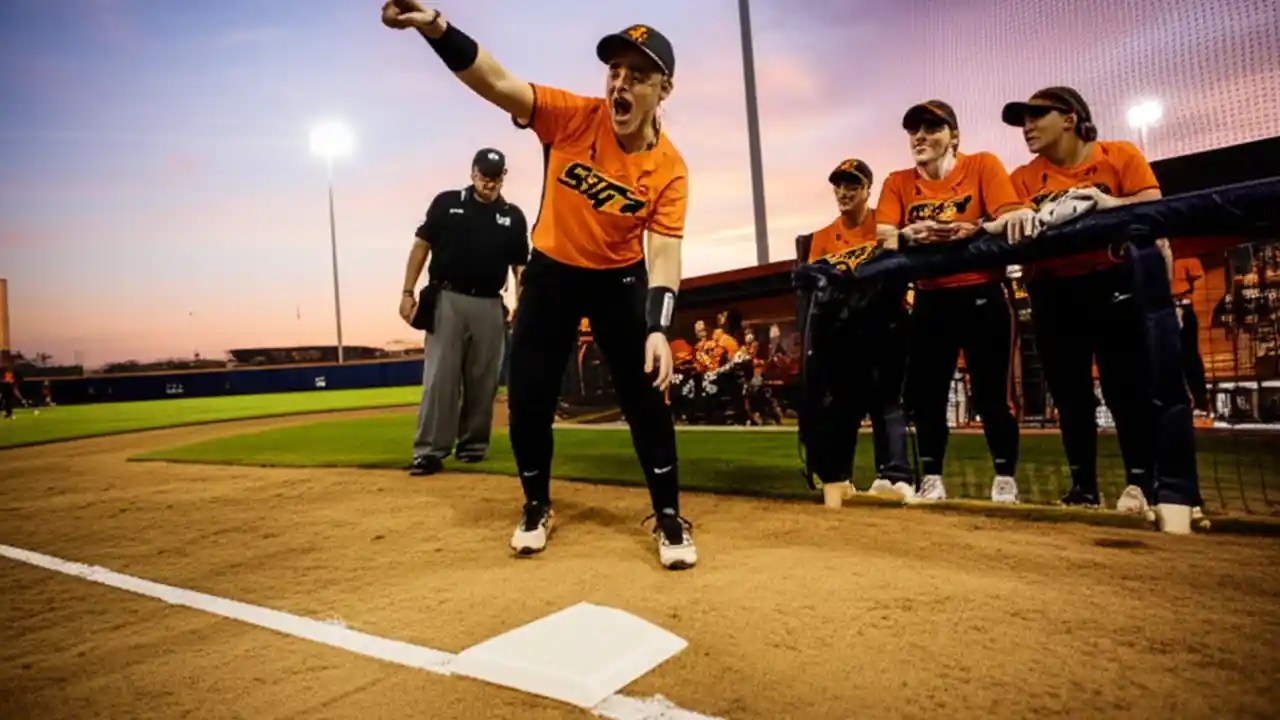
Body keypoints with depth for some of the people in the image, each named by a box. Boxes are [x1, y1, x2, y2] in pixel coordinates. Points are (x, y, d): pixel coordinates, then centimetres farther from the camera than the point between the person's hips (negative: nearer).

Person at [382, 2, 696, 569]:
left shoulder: (669, 169, -17)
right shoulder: (571, 117, -16)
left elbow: (664, 255, -23)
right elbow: (496, 82, -28)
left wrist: (657, 329, -37)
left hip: (620, 279, -1)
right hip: (551, 271, 1)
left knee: (646, 399, -4)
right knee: (527, 399, 1)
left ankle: (668, 517, 13)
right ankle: (536, 507, 24)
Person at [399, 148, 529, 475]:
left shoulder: (513, 216, 8)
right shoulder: (446, 202, 5)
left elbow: (520, 267, 8)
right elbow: (421, 247, 6)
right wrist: (408, 292, -2)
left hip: (489, 305, 2)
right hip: (446, 300, -2)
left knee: (483, 381, 7)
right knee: (439, 377, -6)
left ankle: (473, 444, 20)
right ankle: (430, 450, -4)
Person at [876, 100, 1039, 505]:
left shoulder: (983, 165, 0)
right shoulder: (898, 183, 7)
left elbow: (1013, 220, -12)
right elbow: (884, 236, -6)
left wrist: (976, 229, -33)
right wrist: (908, 235, -28)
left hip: (983, 294, -3)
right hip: (930, 299, 3)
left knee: (991, 392, 0)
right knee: (925, 392, 4)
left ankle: (1005, 480, 14)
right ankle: (931, 480, 16)